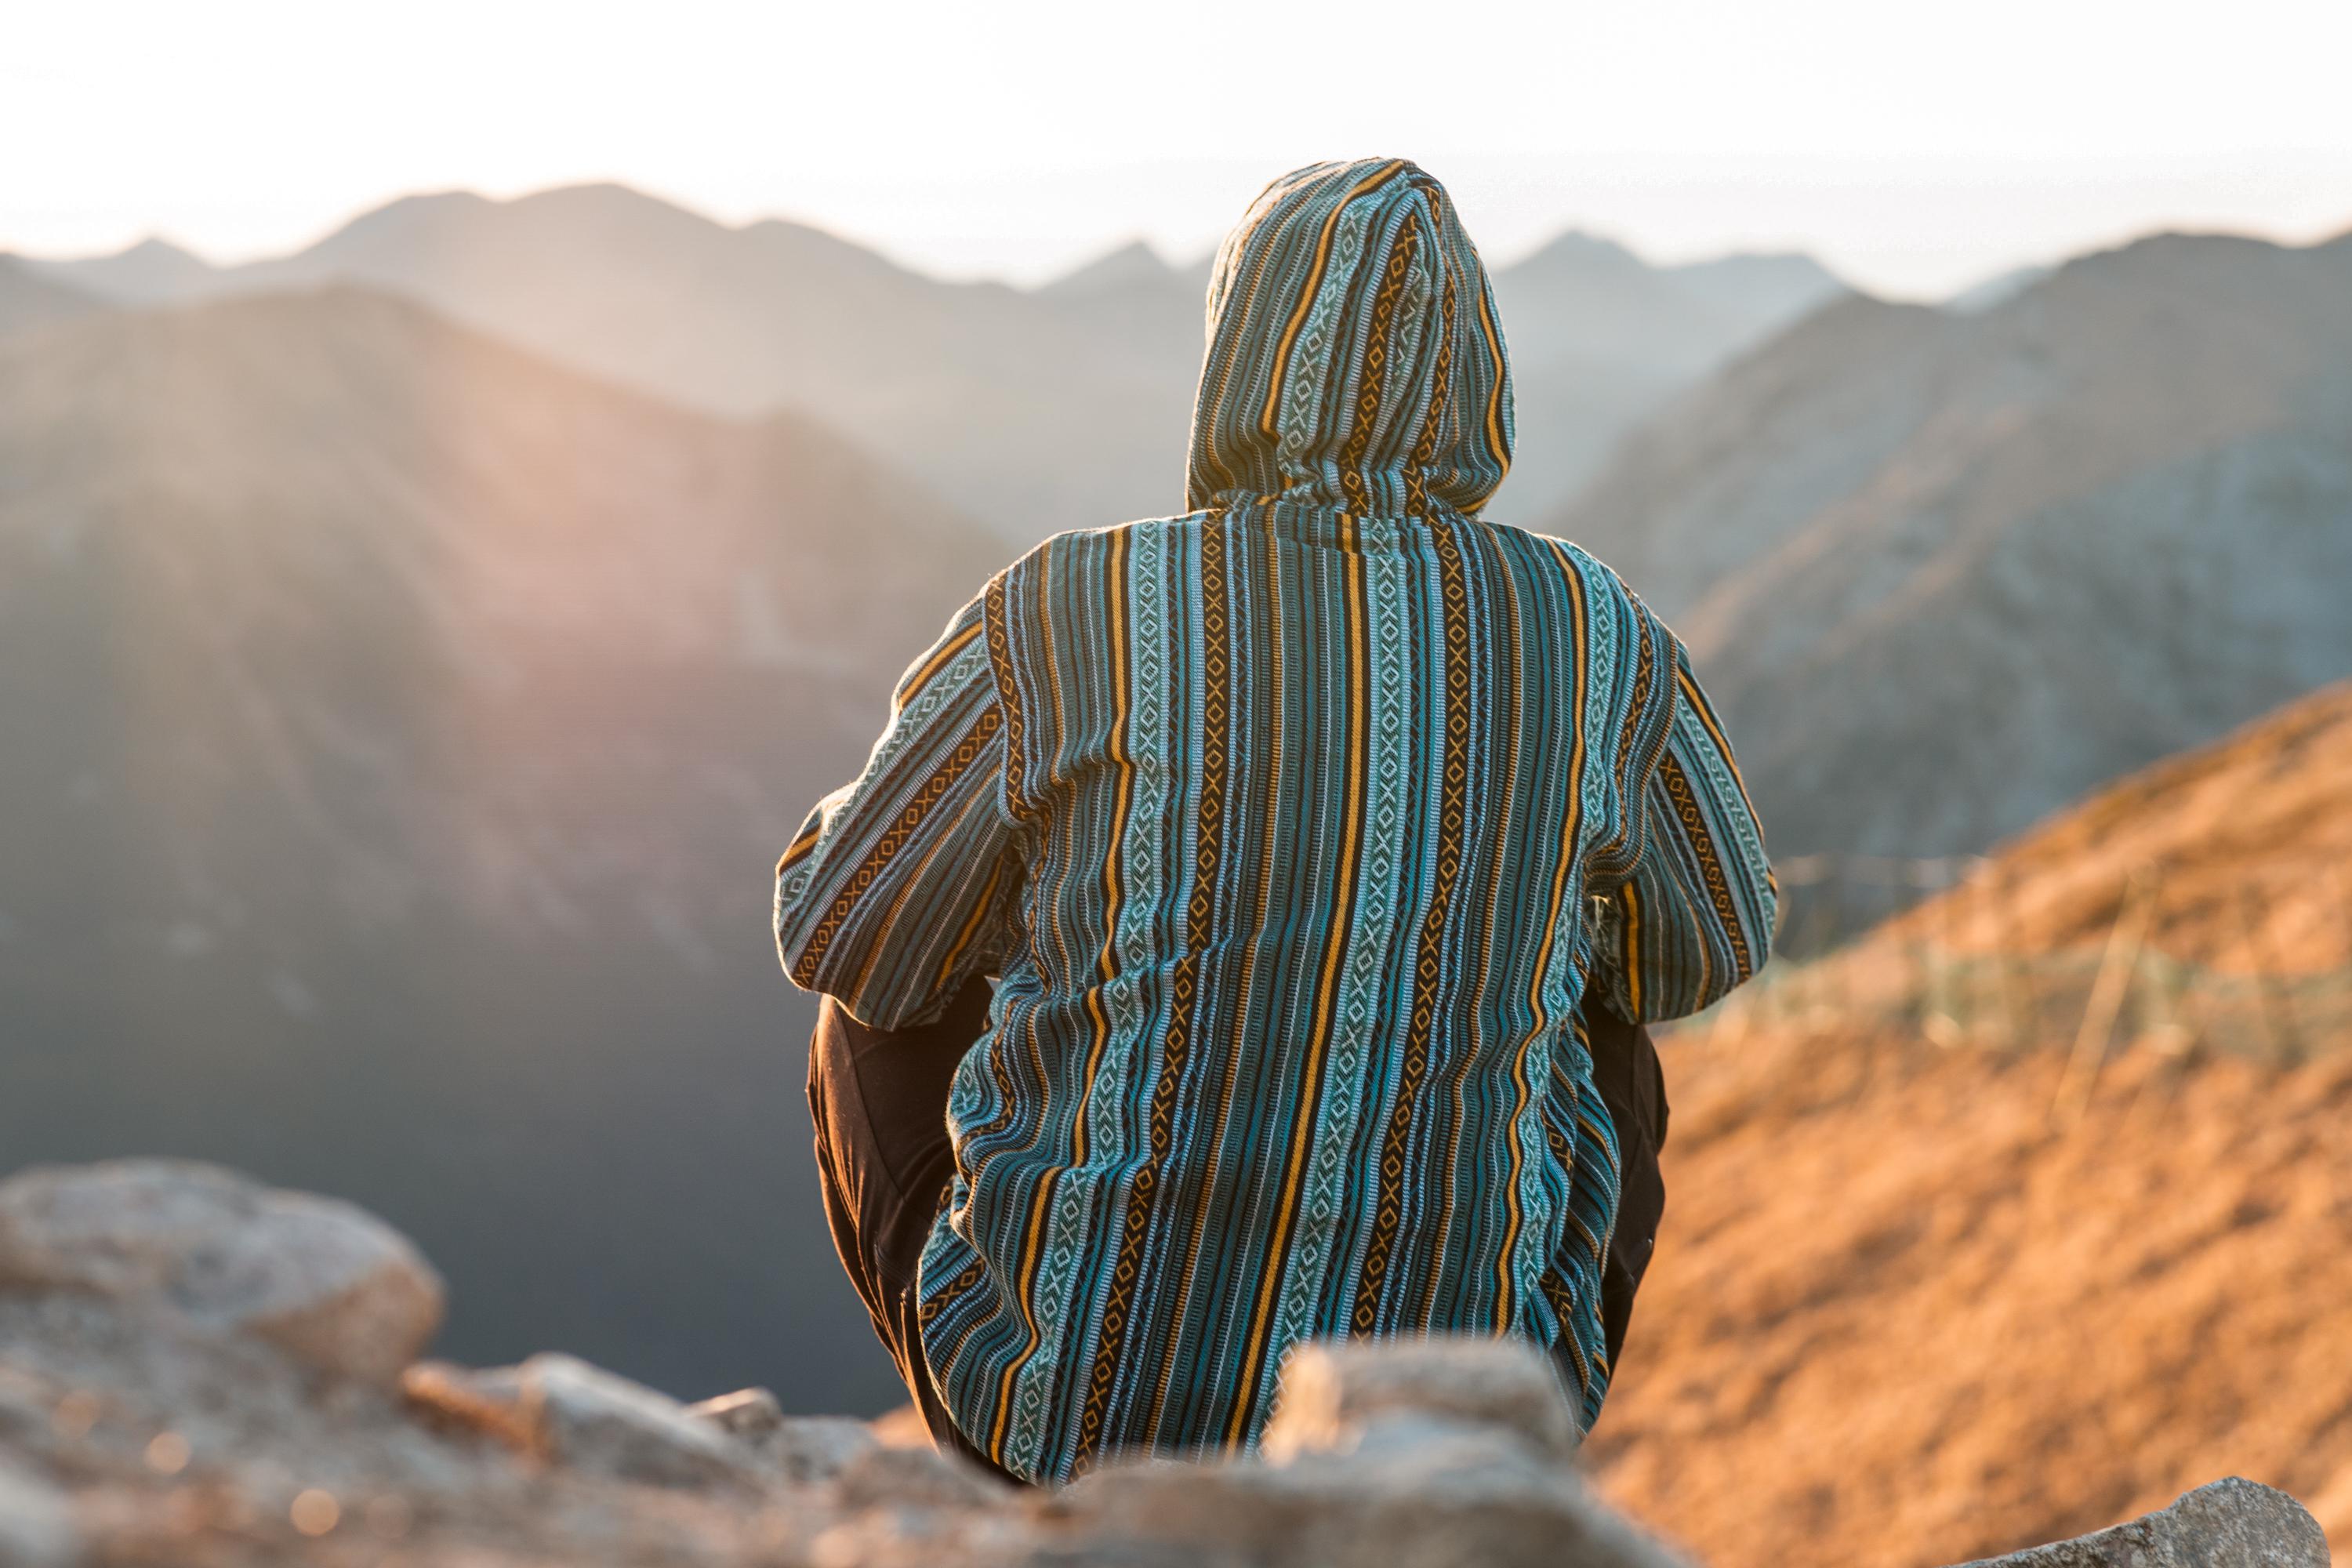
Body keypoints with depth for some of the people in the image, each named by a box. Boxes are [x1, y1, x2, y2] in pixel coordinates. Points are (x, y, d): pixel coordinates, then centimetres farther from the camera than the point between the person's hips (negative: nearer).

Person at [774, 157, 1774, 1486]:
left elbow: (838, 938, 4)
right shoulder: (1592, 638, -4)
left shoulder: (1068, 614, -10)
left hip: (1069, 1375, -1)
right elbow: (1713, 943, 15)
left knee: (881, 1035, 28)